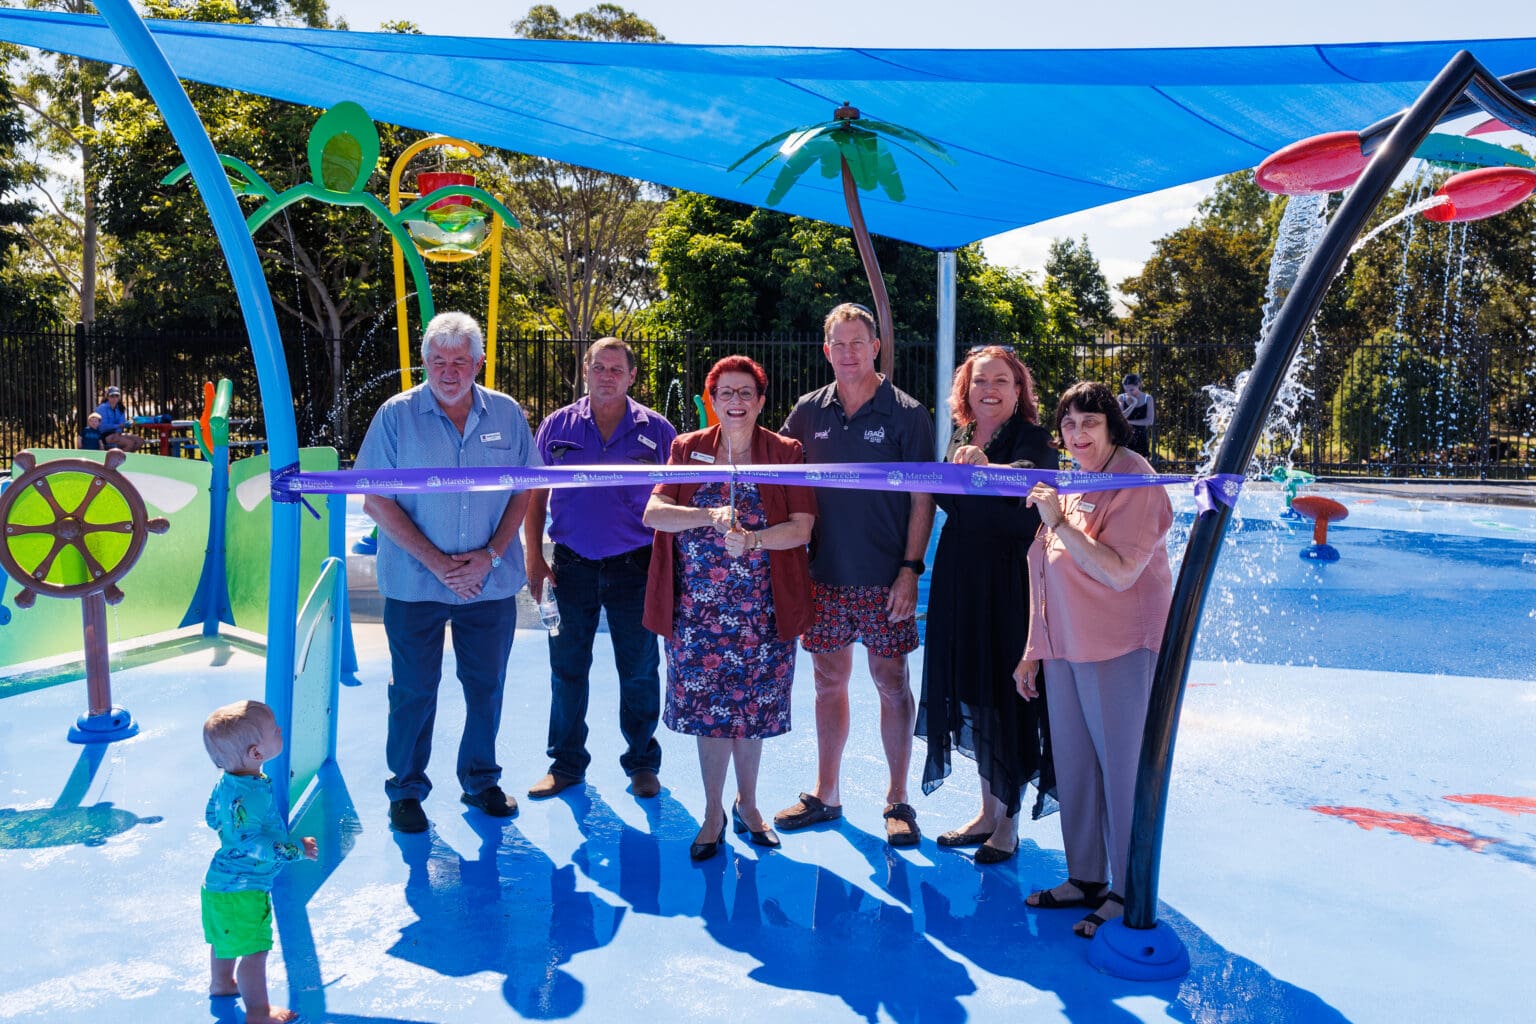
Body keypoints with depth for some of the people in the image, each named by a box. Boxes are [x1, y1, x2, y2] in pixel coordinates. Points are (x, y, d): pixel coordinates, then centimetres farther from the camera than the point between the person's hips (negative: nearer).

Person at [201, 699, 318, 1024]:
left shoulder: (227, 782, -1)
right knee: (255, 948, 2)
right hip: (242, 890, -10)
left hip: (222, 884, 10)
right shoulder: (248, 795, -33)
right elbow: (250, 843, -36)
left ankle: (221, 983, 52)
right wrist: (295, 848, -28)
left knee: (226, 938, 30)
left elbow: (213, 816, 13)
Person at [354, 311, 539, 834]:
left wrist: (491, 554, -9)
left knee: (487, 686, 12)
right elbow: (376, 501, -7)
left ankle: (481, 781, 30)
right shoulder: (396, 415, -5)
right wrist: (438, 562, -14)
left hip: (492, 584, 2)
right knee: (414, 691, 7)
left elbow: (522, 492, 6)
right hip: (415, 583, -2)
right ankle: (406, 790, 24)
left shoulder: (507, 414, 2)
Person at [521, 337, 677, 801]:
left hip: (635, 566, -1)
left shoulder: (655, 429, 1)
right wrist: (534, 558, 2)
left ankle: (642, 763, 21)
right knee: (567, 668, 8)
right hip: (572, 565, 1)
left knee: (639, 671, 6)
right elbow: (534, 496, 9)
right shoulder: (557, 426, 4)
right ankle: (566, 763, 22)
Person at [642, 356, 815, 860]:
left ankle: (747, 804, 30)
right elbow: (653, 512, -7)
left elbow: (802, 527, -9)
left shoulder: (786, 453, 0)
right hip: (698, 608, 1)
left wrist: (752, 539, -25)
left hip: (761, 609, 0)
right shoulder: (688, 449, 4)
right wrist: (708, 517, -23)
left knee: (753, 709, 9)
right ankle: (713, 813, 20)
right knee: (709, 707, 4)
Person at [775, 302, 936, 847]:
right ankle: (825, 795, 24)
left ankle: (898, 801, 15)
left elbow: (922, 500, -6)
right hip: (824, 573, 4)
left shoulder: (907, 414, -4)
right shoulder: (808, 411, 6)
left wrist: (910, 569, -12)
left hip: (884, 577, -3)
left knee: (891, 682, 3)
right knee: (829, 680, 12)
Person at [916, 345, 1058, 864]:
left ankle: (1007, 824, 15)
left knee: (1006, 692, 0)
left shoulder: (1030, 436, -10)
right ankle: (988, 812, 28)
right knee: (971, 689, 13)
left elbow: (1032, 474, -30)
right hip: (961, 578, 7)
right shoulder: (960, 436, 9)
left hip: (1012, 580, -7)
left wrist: (984, 466, -48)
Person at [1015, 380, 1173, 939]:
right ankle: (1085, 878, 26)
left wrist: (1059, 521, -22)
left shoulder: (1133, 481, -10)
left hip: (1119, 649, -8)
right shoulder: (1070, 484, 15)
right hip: (1066, 649, 8)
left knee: (1122, 768, -1)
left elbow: (1118, 571, -21)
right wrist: (1033, 651, 18)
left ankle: (1128, 895, 9)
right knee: (1073, 765, 13)